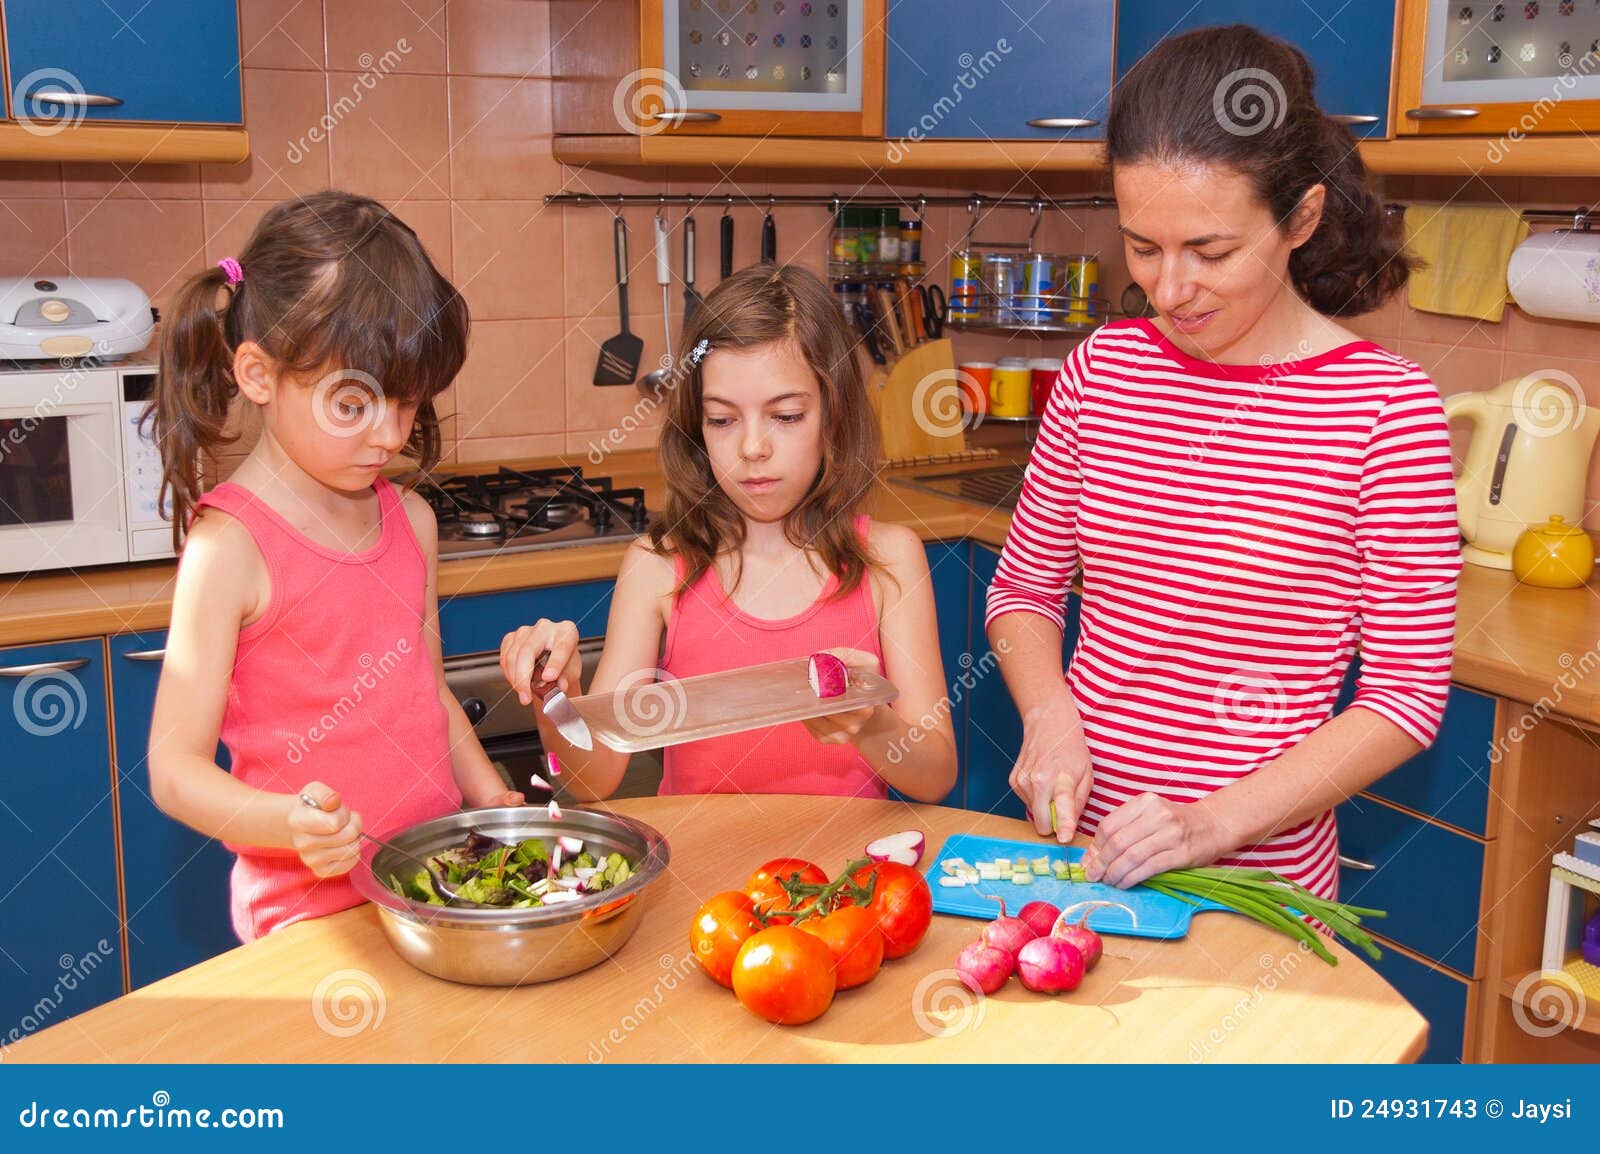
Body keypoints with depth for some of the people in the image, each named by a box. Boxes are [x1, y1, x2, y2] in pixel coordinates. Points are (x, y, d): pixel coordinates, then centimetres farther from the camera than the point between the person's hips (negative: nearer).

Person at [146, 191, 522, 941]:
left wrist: (494, 802, 6)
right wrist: (288, 824, -29)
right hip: (310, 912, -5)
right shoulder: (230, 547, -13)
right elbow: (175, 767, -12)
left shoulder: (410, 520, 7)